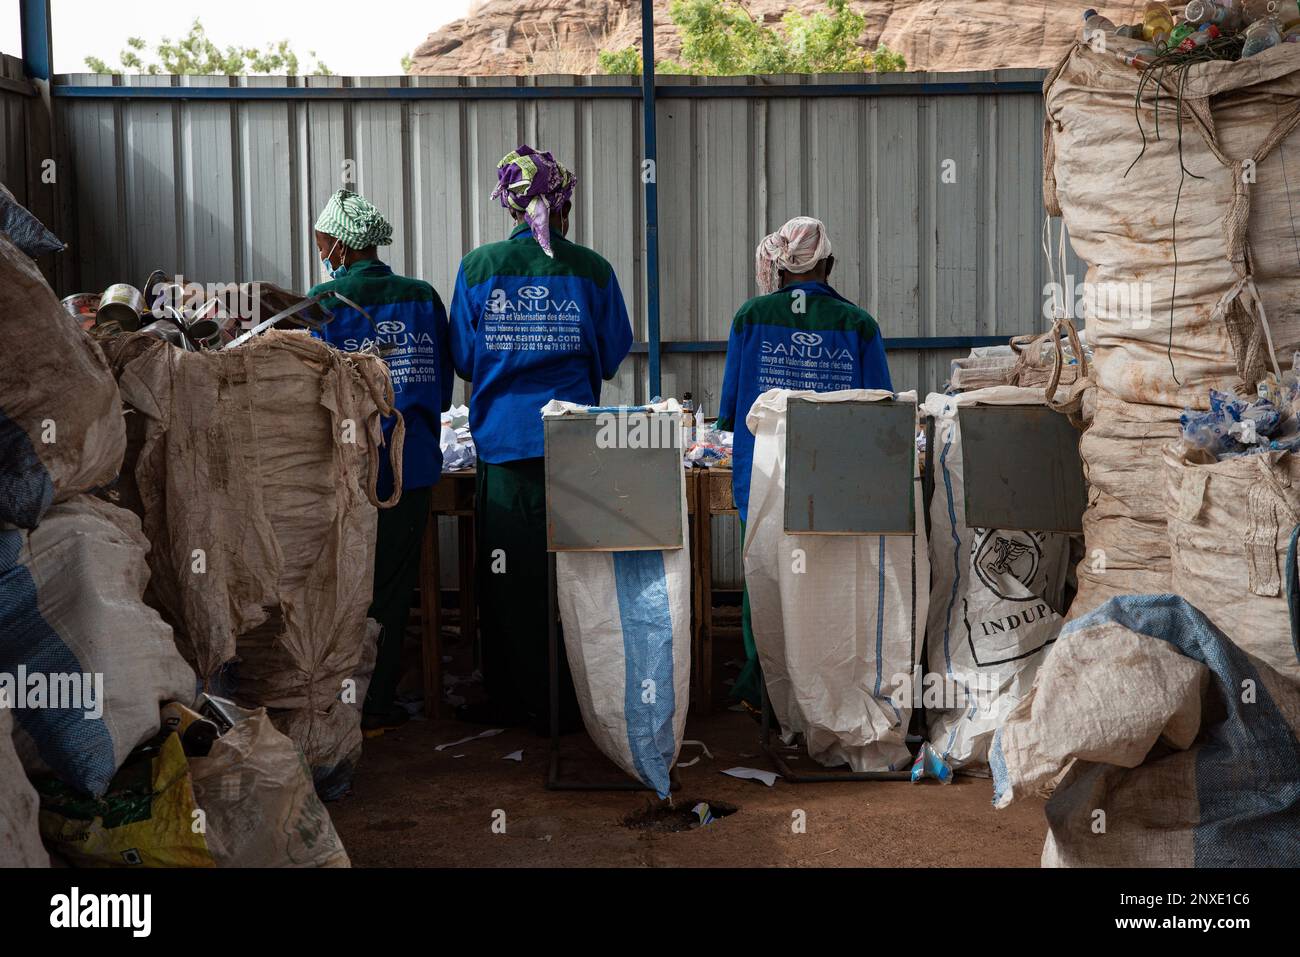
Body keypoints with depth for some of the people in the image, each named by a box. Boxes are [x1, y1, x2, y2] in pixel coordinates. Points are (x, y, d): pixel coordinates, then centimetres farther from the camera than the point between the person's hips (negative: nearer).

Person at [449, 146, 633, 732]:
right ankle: (564, 703, 14)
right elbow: (611, 356, 5)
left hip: (503, 441, 0)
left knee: (507, 575, 8)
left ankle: (509, 701, 17)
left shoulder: (479, 267, -2)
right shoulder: (591, 271, -2)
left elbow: (464, 360, 4)